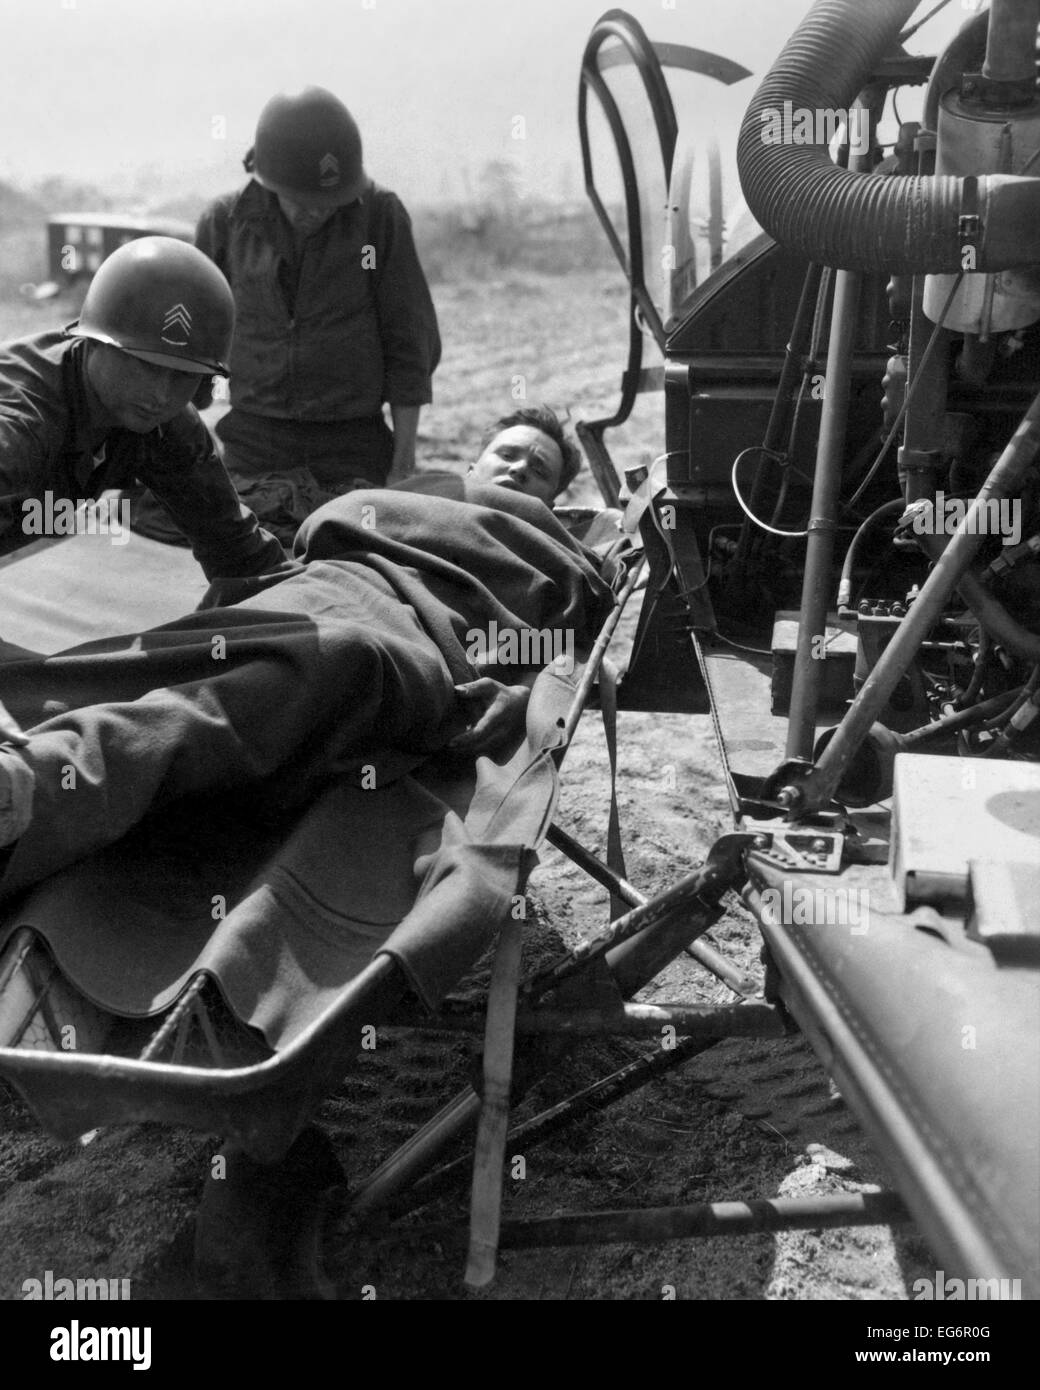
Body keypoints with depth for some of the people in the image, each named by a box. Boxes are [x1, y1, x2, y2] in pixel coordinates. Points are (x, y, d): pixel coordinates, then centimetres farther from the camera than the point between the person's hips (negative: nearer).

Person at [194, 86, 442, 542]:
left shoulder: (380, 215, -3)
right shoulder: (226, 222, 1)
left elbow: (409, 342, 2)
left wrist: (404, 455, 1)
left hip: (354, 447, -1)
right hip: (254, 447, 1)